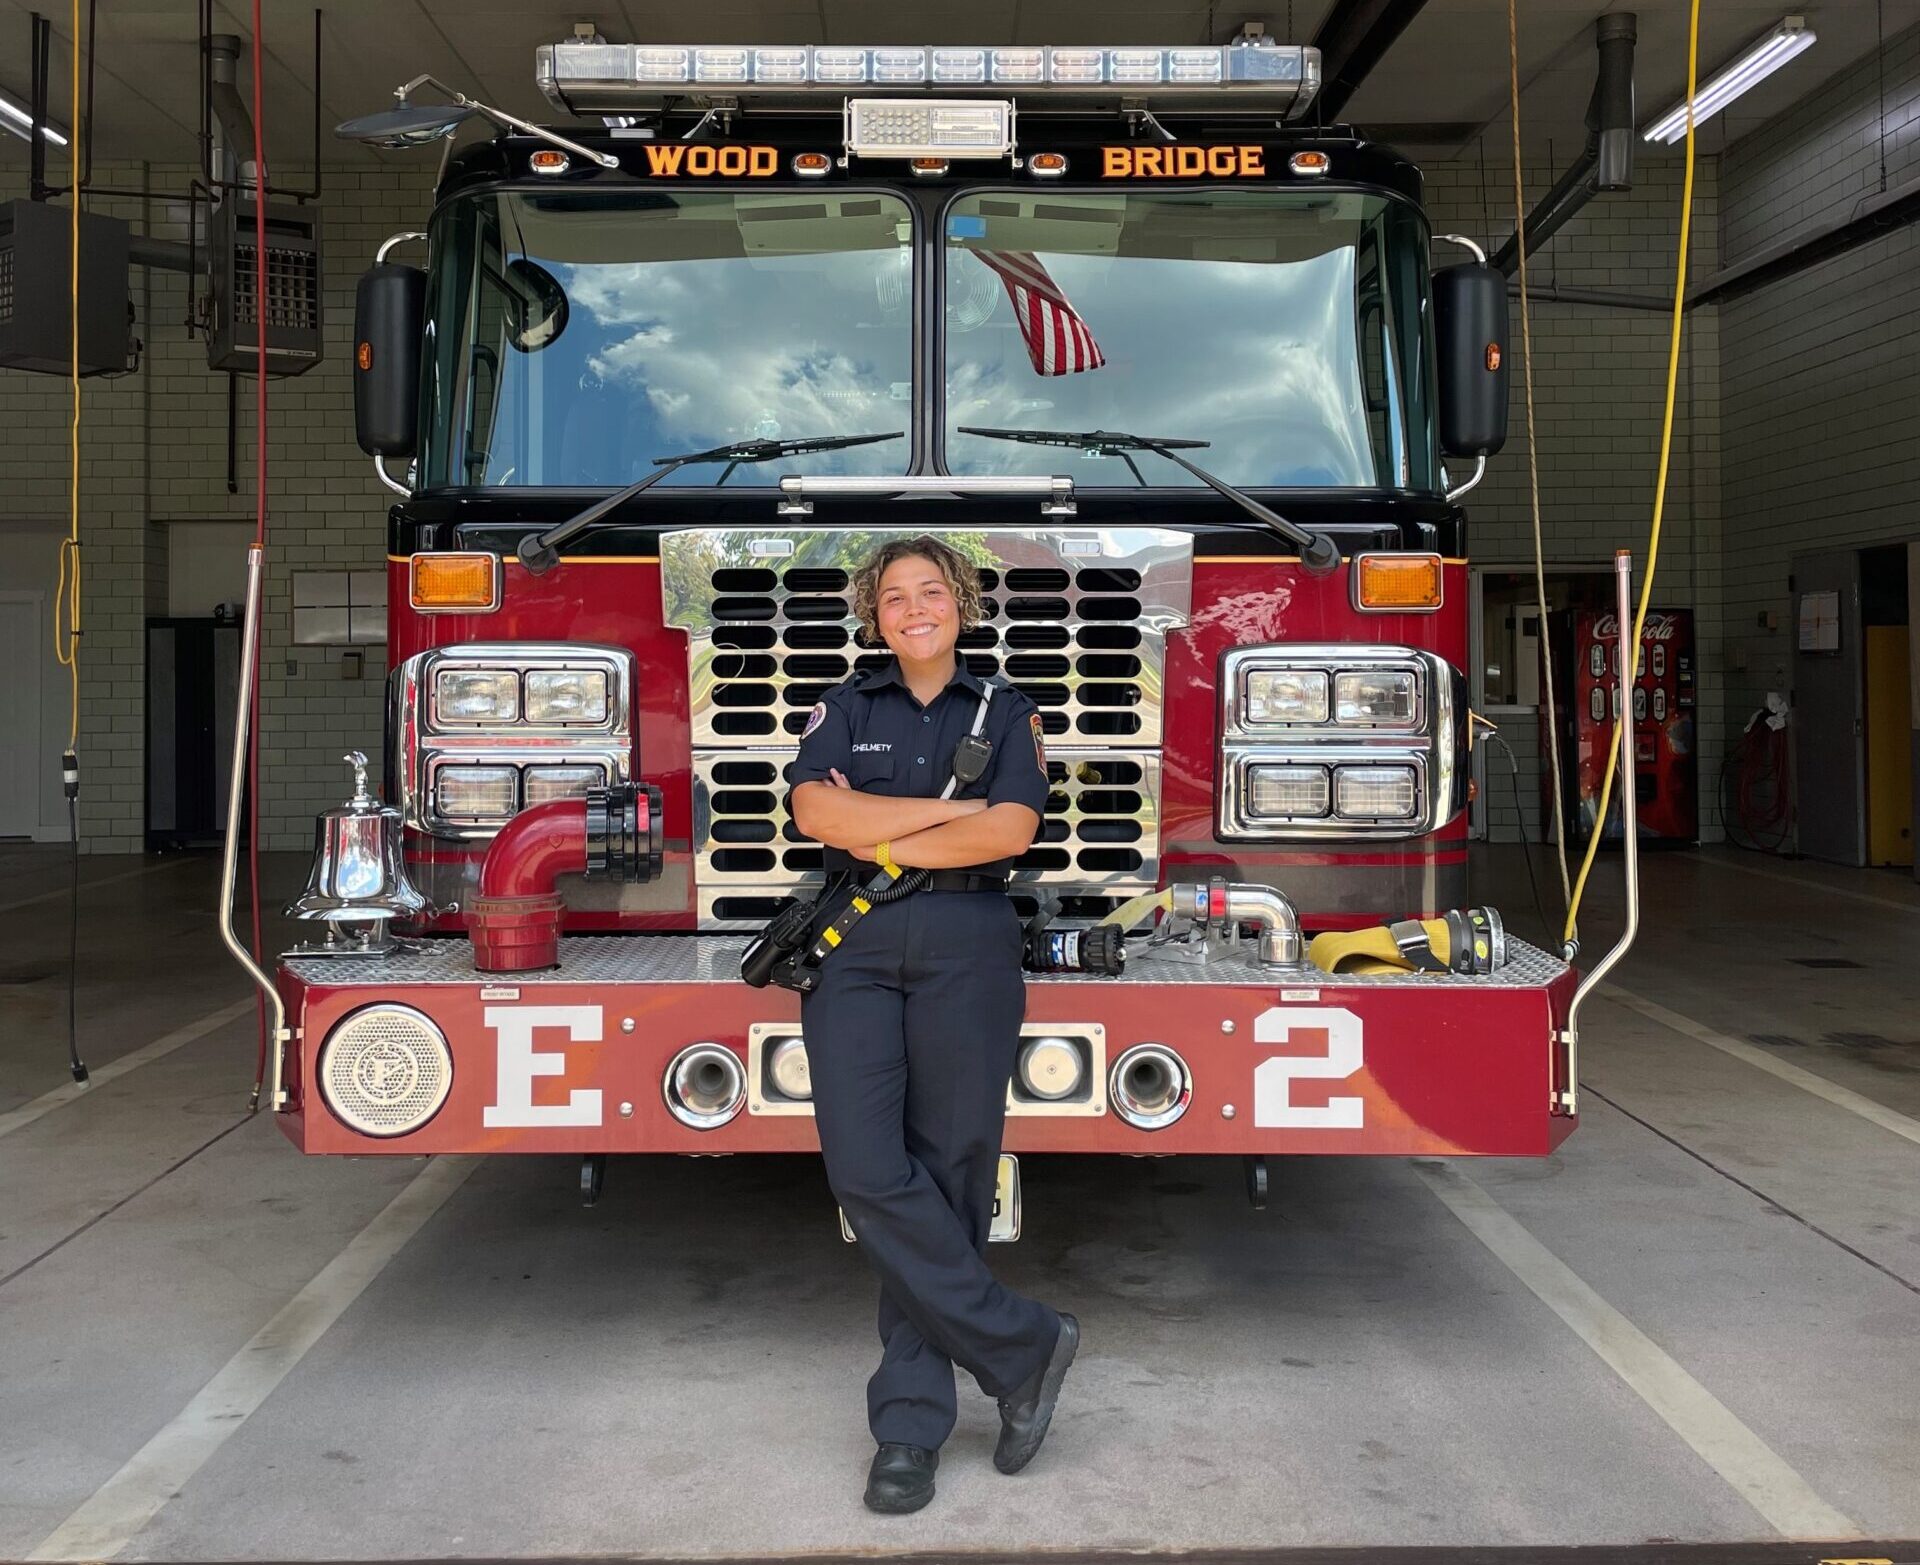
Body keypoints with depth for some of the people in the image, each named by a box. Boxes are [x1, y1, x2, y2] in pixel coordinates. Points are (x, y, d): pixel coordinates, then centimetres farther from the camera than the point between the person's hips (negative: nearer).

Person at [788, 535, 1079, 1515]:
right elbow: (815, 812, -6)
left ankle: (912, 1420, 7)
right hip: (855, 948, 1)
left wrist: (879, 836, -5)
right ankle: (1021, 1345, 1)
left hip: (968, 950, -1)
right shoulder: (845, 709, 13)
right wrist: (952, 809, -6)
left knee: (947, 1175, -2)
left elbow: (1012, 831, -6)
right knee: (868, 1172, -12)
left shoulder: (1004, 712, 11)